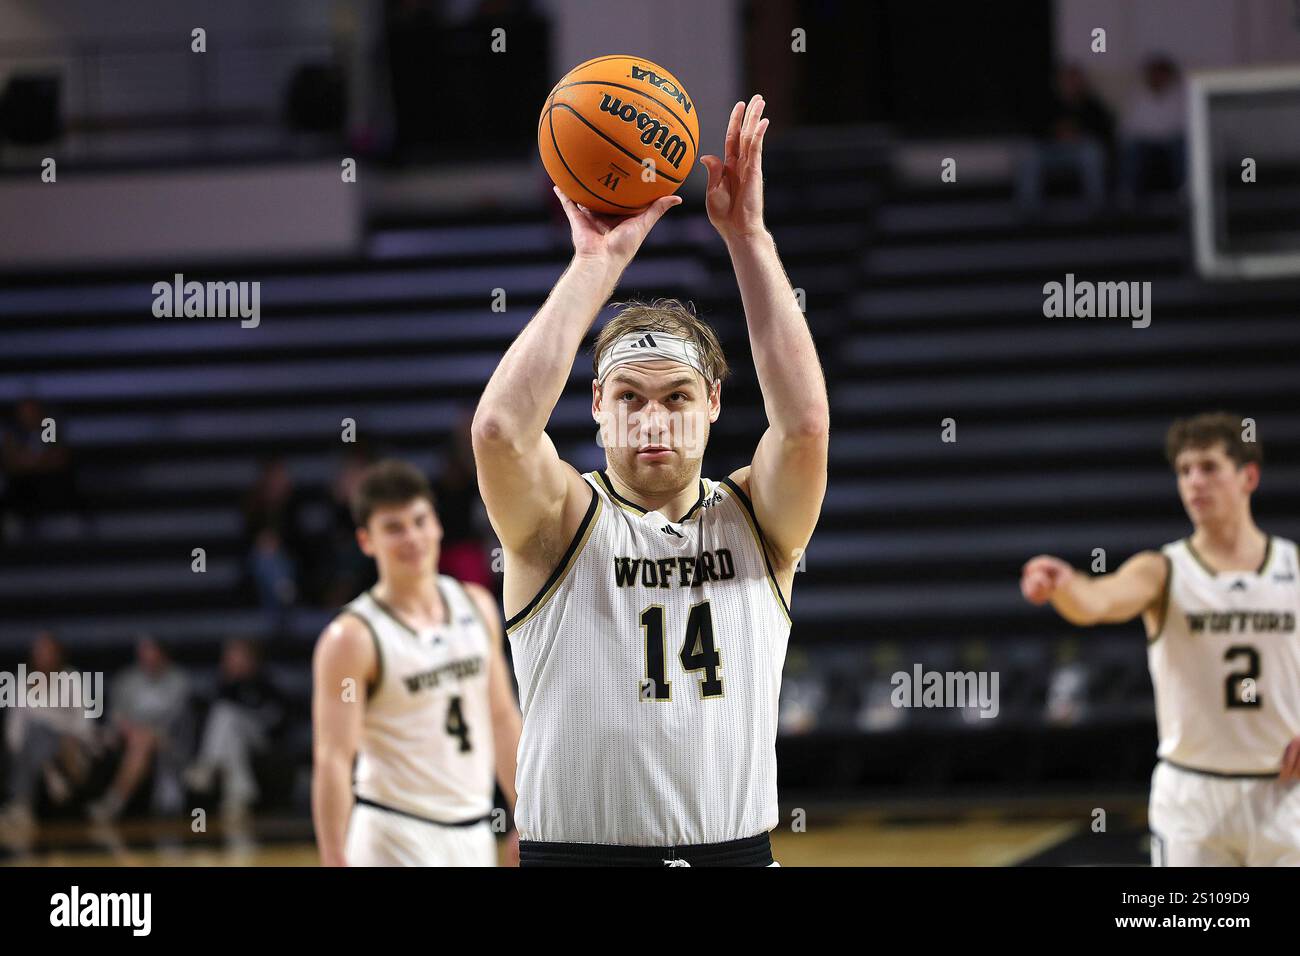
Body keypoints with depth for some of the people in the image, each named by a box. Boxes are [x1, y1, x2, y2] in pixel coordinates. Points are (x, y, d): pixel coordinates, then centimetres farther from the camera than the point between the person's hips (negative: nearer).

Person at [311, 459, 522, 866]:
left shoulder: (476, 606, 7)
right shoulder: (353, 638, -12)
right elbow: (332, 760, -15)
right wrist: (335, 862, -21)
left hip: (472, 833, 7)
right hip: (395, 835, -7)